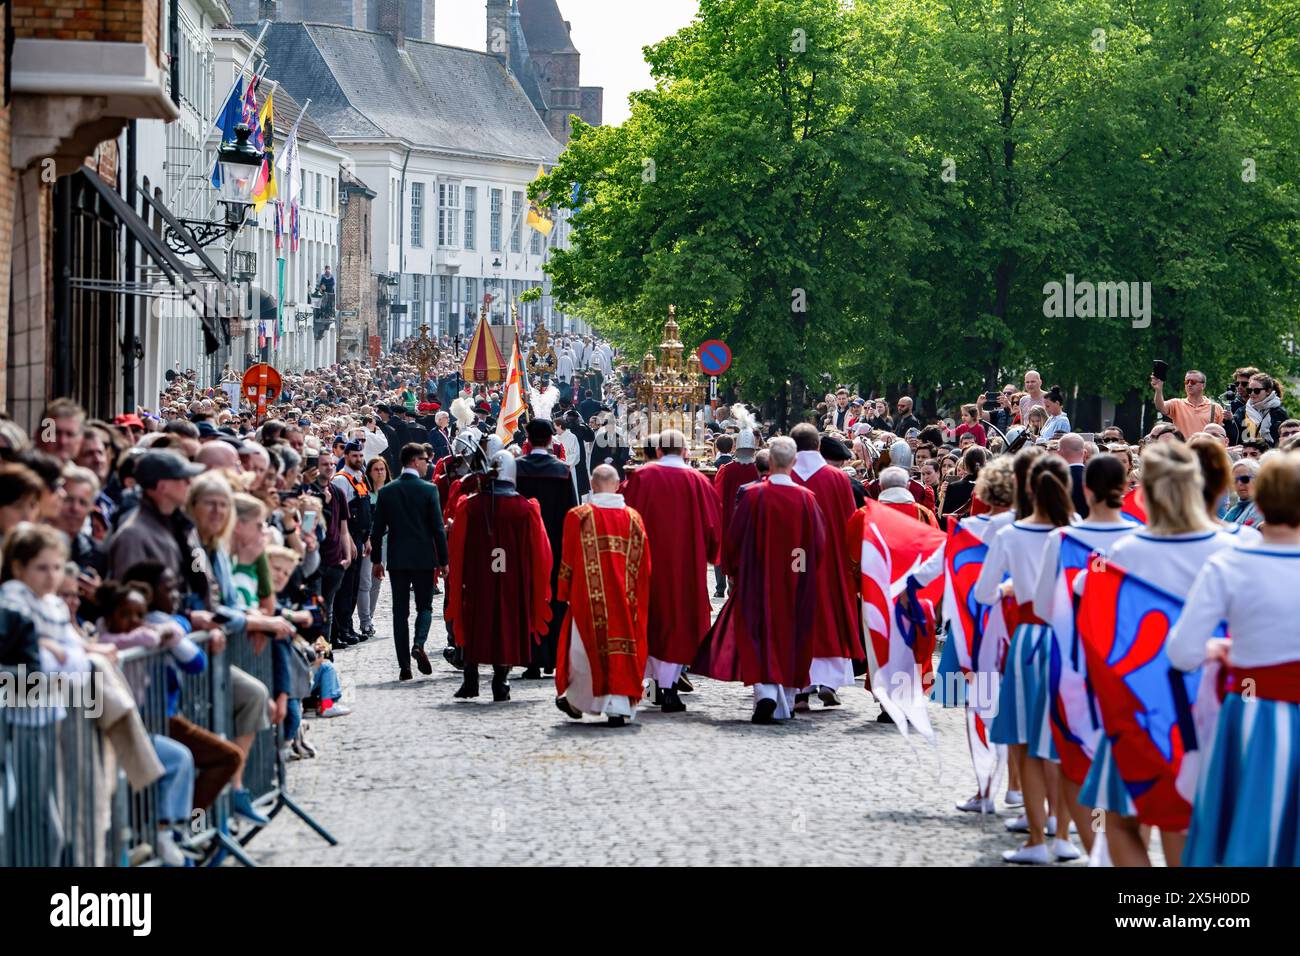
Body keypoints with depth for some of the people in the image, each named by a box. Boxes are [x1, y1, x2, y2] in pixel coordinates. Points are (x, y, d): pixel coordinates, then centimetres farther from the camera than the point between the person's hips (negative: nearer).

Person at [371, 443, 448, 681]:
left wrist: (377, 560, 12)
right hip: (424, 558, -2)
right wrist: (443, 560, 1)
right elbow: (438, 528, -7)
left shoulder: (386, 491, 1)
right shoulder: (428, 490, -7)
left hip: (396, 559, 2)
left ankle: (404, 665, 2)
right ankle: (419, 644, -15)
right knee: (424, 606, 11)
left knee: (400, 611, 5)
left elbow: (377, 529, 3)